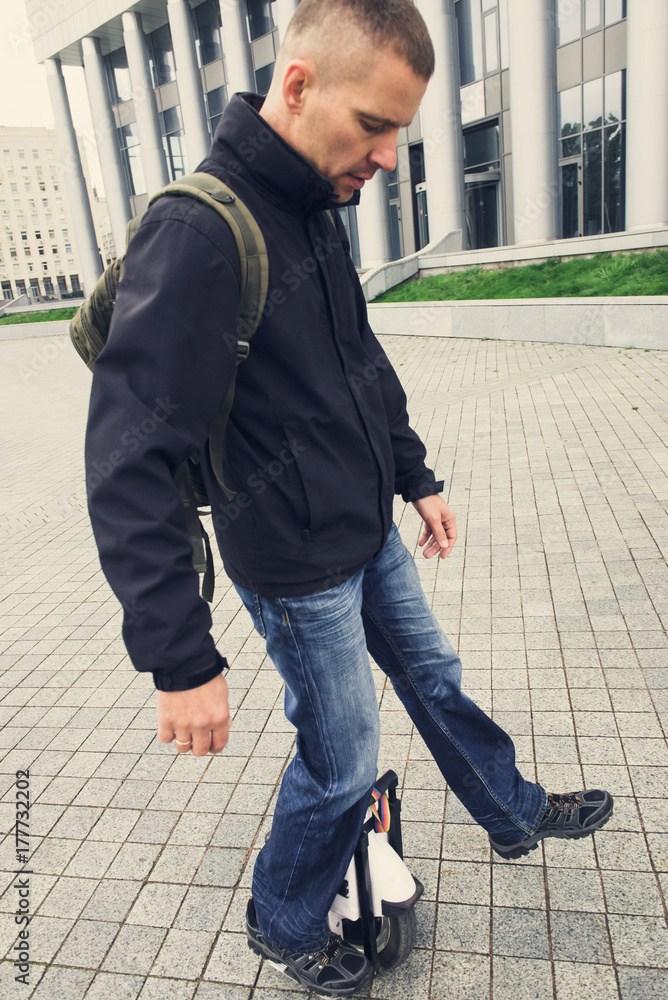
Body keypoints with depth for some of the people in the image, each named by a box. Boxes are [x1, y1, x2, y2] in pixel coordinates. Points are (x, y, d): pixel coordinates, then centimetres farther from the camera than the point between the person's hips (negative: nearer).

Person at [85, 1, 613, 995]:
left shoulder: (318, 211, 5)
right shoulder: (198, 232, -24)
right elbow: (129, 469, -28)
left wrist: (418, 477, 16)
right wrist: (182, 662, -27)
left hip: (371, 536, 9)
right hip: (297, 570, -8)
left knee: (435, 677, 24)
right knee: (343, 763, 9)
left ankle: (516, 814, 51)